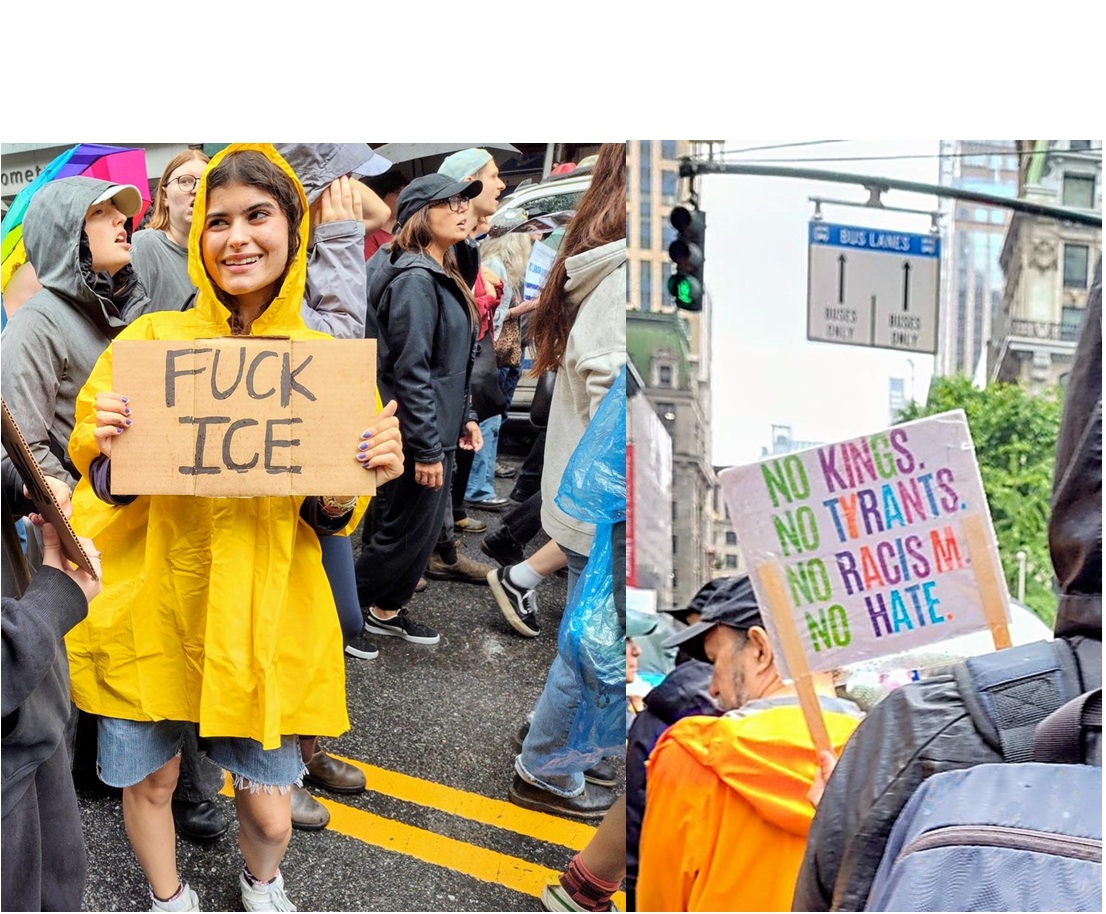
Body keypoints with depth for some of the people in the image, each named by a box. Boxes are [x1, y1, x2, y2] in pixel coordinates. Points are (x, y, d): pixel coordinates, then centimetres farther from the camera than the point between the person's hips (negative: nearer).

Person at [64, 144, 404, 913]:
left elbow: (326, 517, 1)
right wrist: (111, 450, -22)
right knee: (149, 779, 15)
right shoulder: (151, 339, -5)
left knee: (269, 811, 7)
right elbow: (108, 487, 0)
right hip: (153, 606, 0)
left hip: (266, 617, 0)